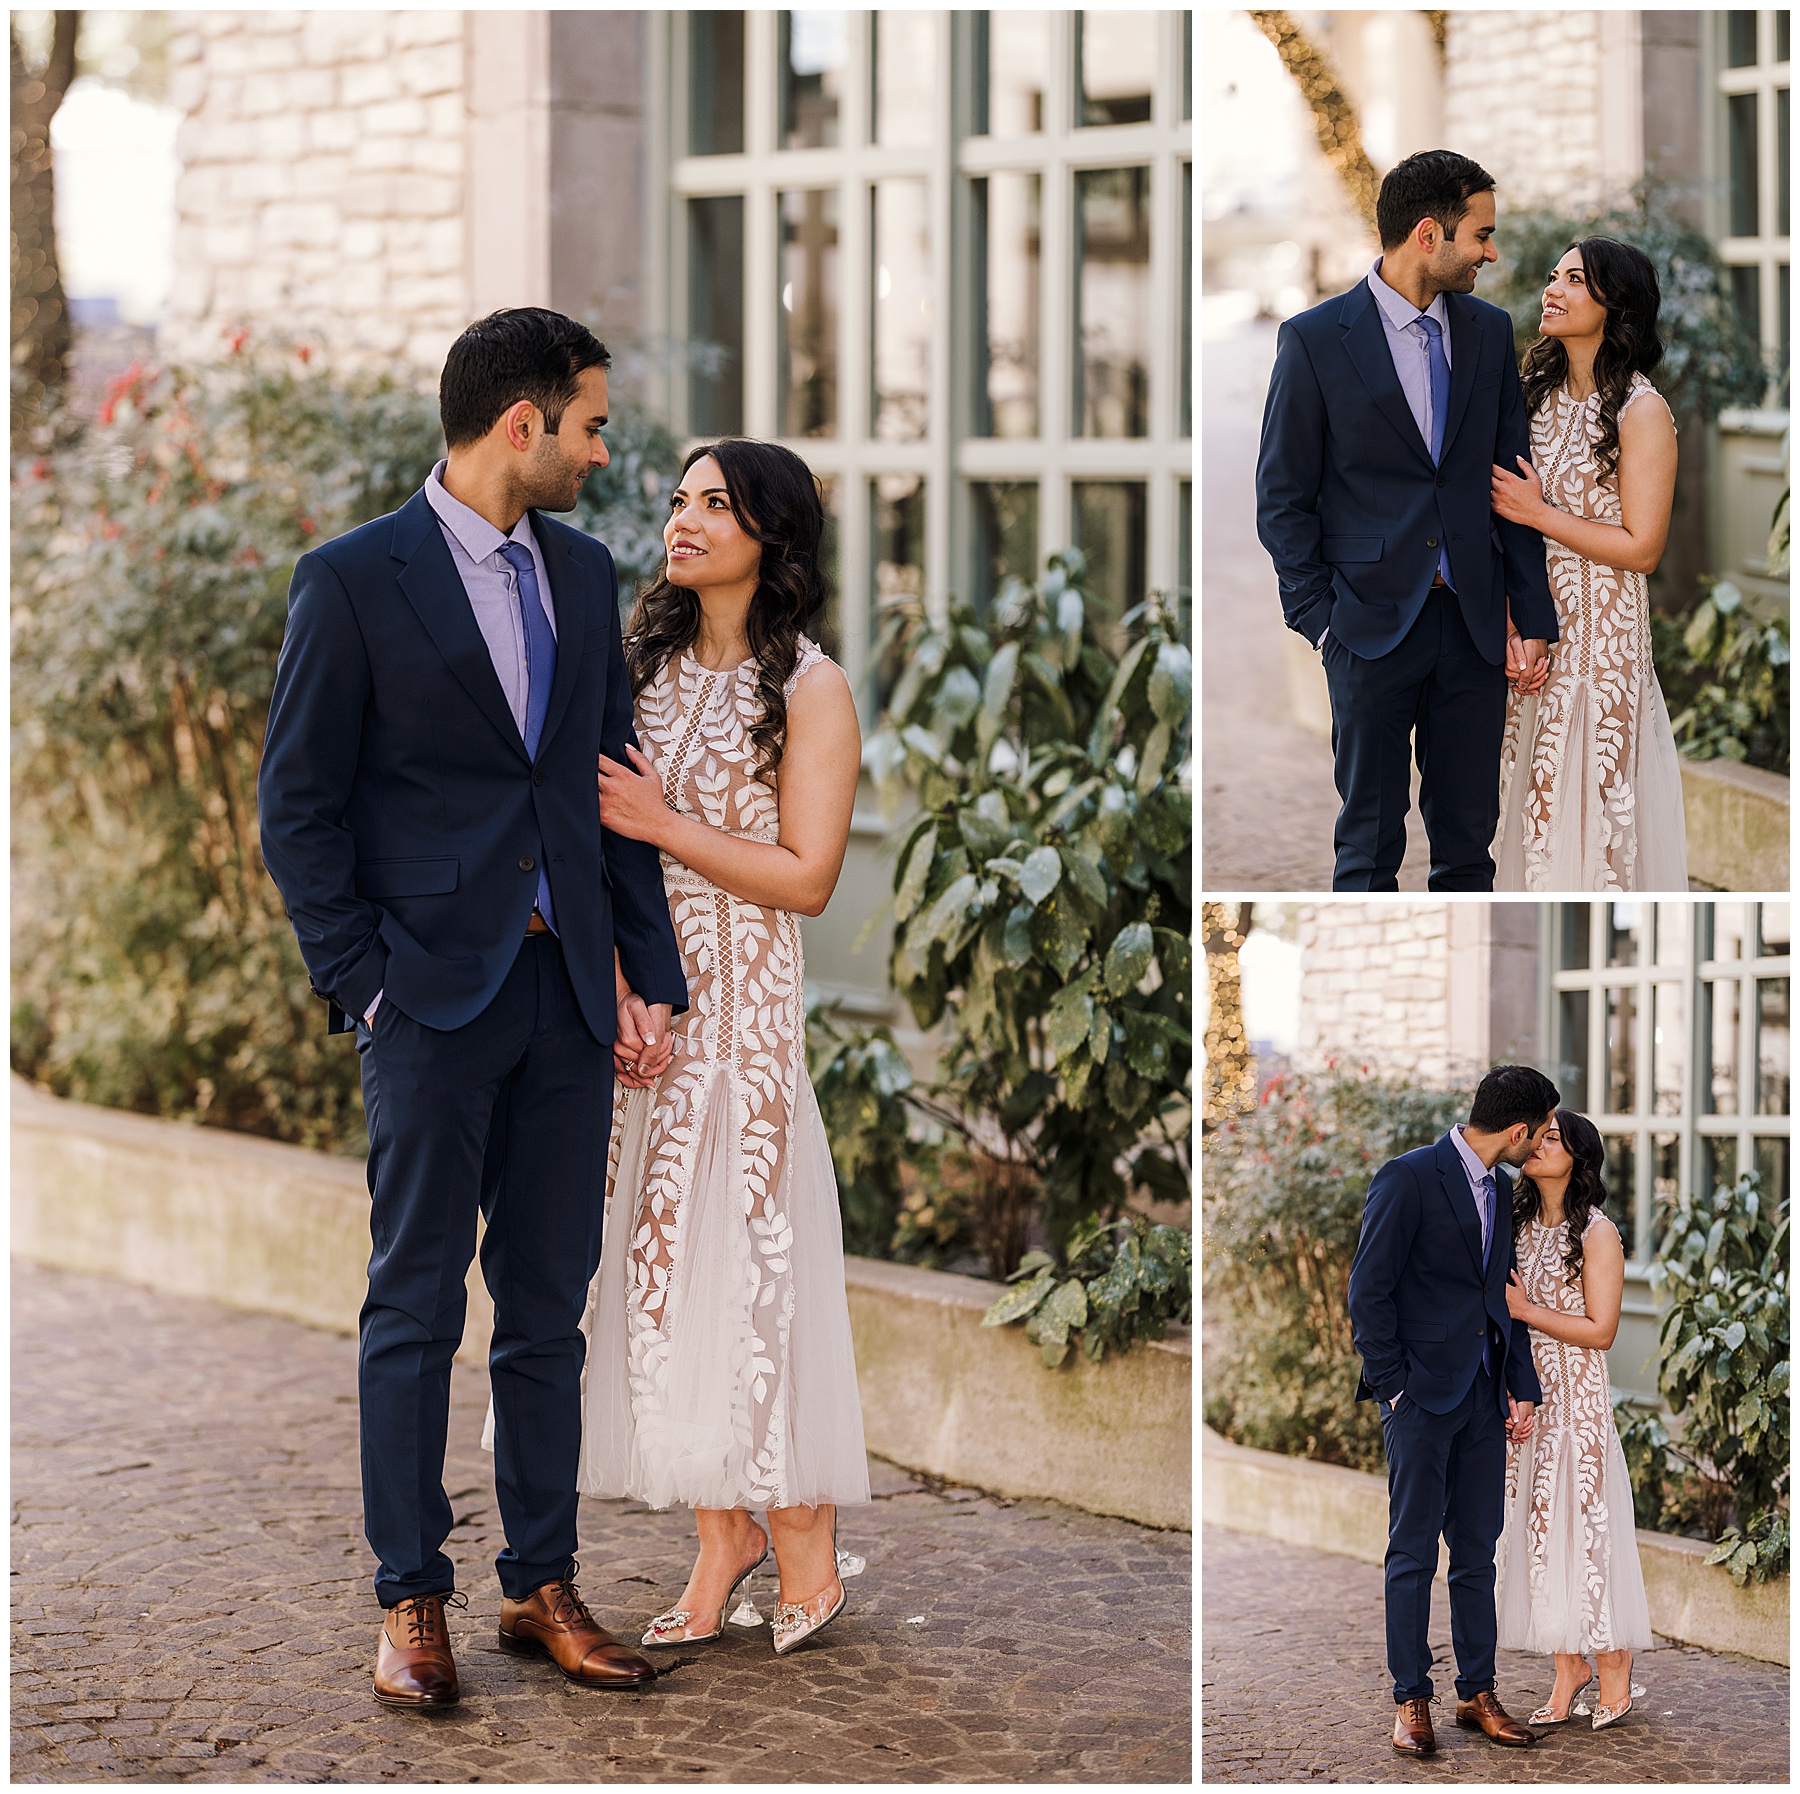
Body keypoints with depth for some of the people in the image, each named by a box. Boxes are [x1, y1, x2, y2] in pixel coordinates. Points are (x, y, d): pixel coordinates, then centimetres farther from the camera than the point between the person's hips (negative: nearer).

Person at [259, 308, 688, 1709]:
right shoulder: (355, 580, -6)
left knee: (549, 1307, 9)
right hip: (435, 999, -5)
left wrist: (650, 972, 8)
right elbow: (298, 808, -5)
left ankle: (543, 1585, 17)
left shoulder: (583, 572, 12)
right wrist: (363, 985, -9)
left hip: (569, 991, 5)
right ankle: (412, 1601, 7)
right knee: (416, 1307, 0)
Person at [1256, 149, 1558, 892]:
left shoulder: (1490, 331, 8)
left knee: (1468, 841, 8)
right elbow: (1282, 500, -2)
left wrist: (1532, 616, 5)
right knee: (1369, 845, 3)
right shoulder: (1315, 340, -5)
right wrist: (1320, 621, -7)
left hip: (1474, 627, 4)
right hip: (1372, 628, -4)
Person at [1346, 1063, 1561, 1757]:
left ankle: (1478, 1692, 15)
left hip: (1484, 1398, 7)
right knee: (1413, 1553, -2)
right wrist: (1392, 1387, -11)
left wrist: (1523, 1387, 9)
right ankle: (1410, 1700, 3)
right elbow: (1368, 1293, -10)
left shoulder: (1499, 1190, 14)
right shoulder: (1408, 1178, -10)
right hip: (1423, 1392, -7)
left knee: (1478, 1551, 9)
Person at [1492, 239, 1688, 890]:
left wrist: (1538, 514, -12)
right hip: (1531, 620, 6)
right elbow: (1508, 517, 9)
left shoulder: (1641, 413, -12)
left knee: (1592, 791, 0)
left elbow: (1641, 549, -14)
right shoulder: (1537, 393, 7)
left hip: (1603, 632, -6)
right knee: (1533, 786, 9)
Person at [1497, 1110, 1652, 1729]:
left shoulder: (1596, 1233, -7)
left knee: (1584, 1526, -6)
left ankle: (1614, 1667, 4)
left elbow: (1600, 1330, -12)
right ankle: (1568, 1667, 11)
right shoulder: (1520, 1225, 11)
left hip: (1578, 1396, -6)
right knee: (1540, 1528, 4)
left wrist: (1524, 1310, -14)